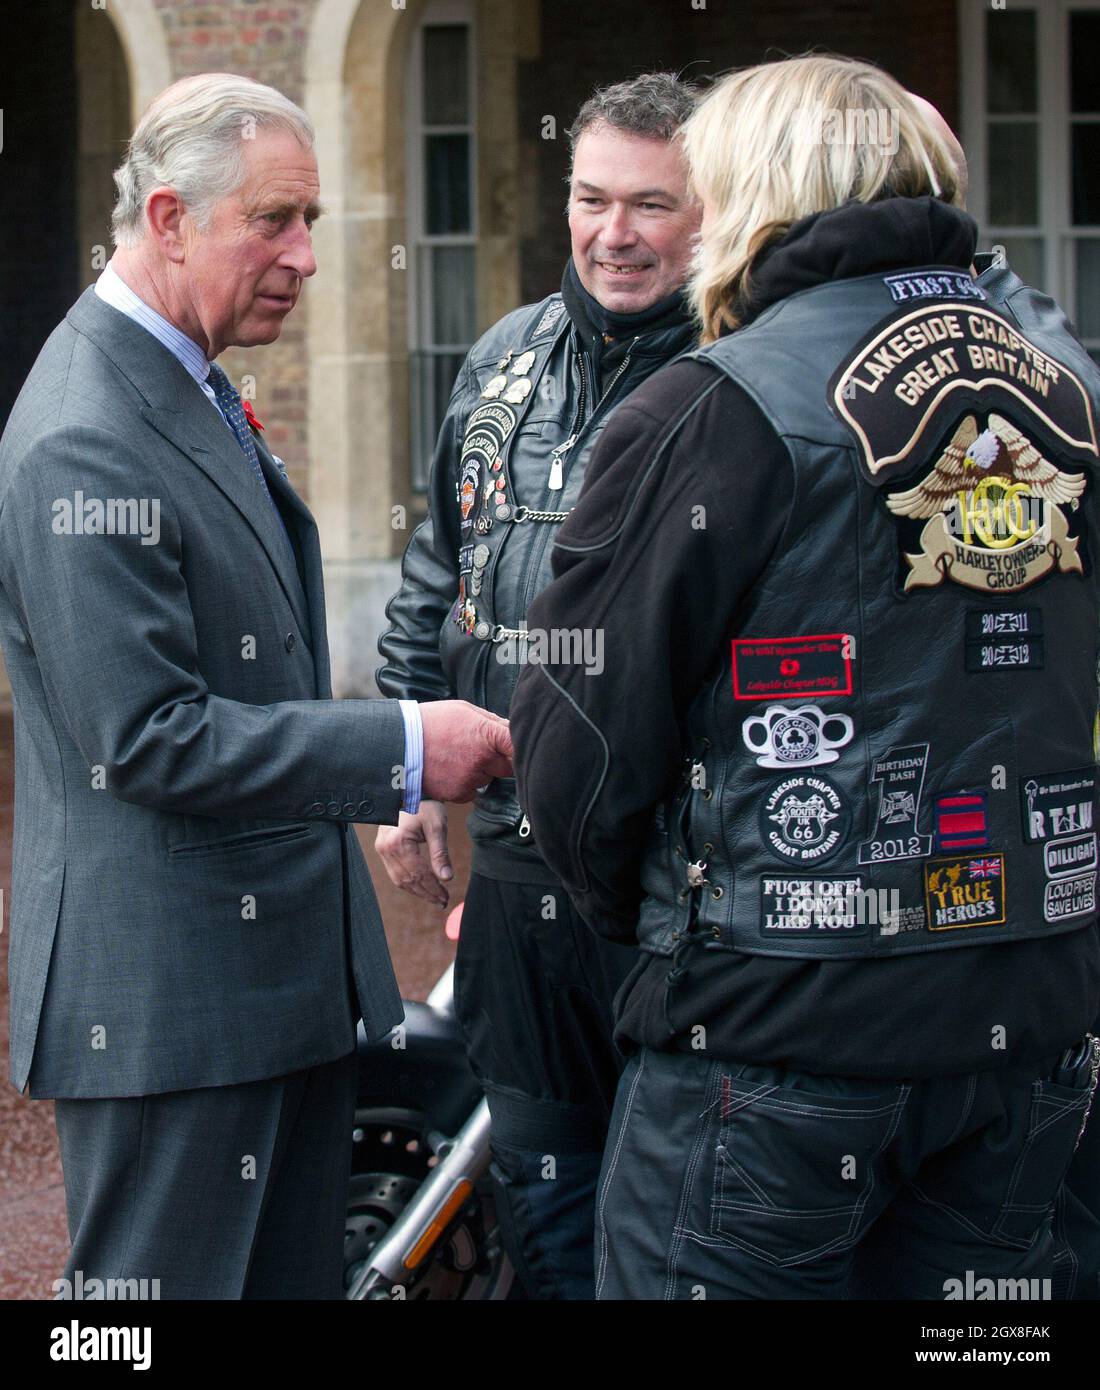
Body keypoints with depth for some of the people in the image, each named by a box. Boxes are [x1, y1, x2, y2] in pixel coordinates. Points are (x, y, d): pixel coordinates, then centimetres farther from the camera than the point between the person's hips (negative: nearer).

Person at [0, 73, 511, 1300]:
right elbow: (147, 737, -24)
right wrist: (403, 750, -20)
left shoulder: (192, 392, 15)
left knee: (297, 1272, 14)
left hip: (286, 969, 10)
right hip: (164, 994, -10)